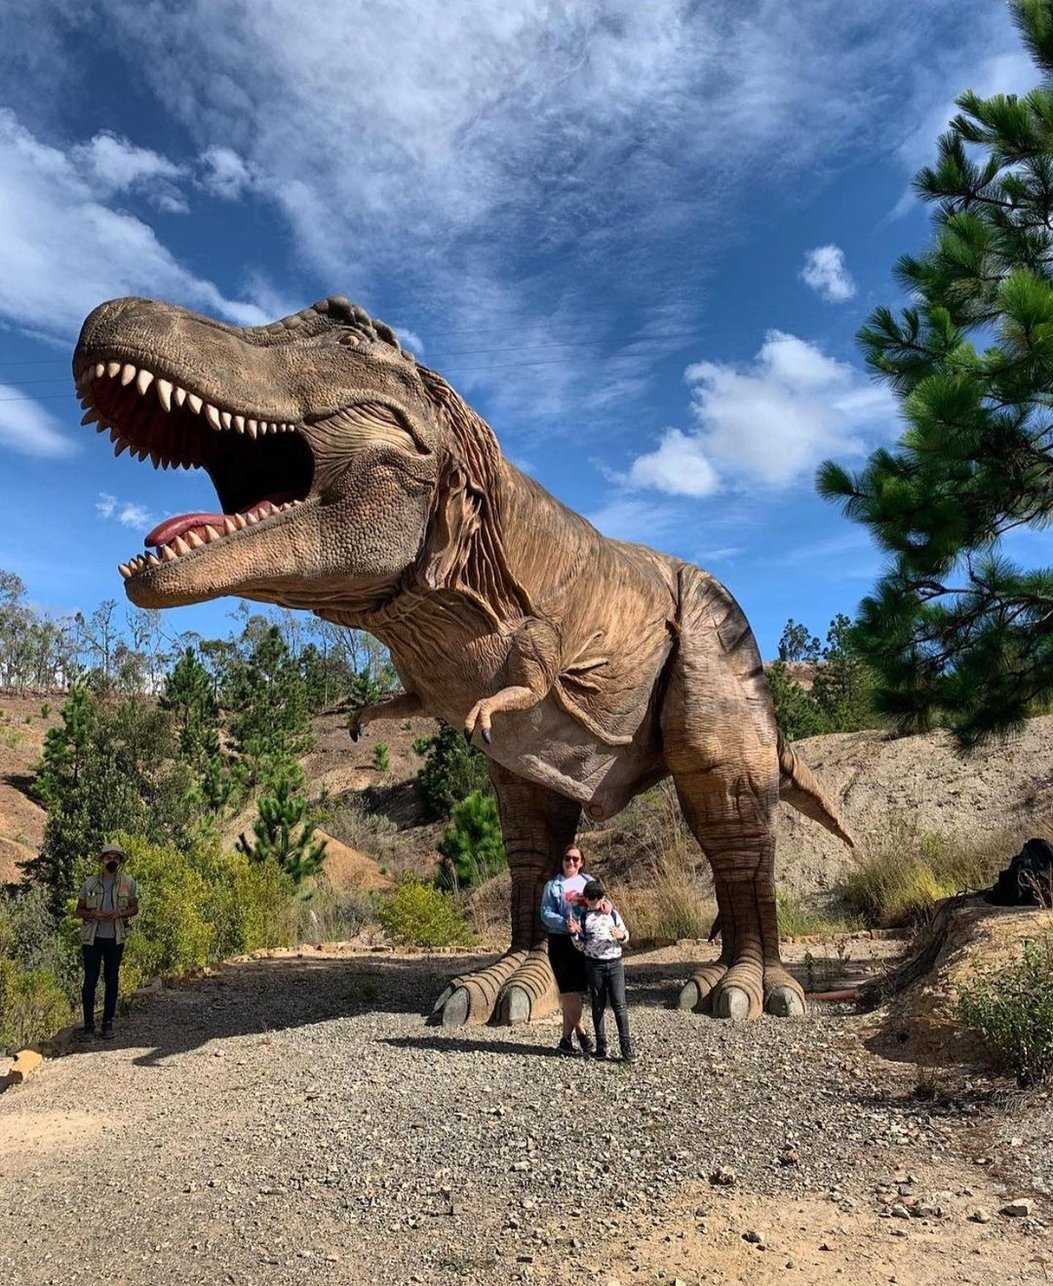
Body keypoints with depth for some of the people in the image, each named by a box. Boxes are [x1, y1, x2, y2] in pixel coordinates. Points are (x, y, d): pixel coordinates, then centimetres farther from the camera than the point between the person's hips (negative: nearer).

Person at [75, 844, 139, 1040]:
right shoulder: (90, 883, -1)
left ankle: (108, 1023, 16)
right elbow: (79, 910, 6)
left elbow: (135, 908, 7)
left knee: (111, 982, 7)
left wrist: (119, 913, -13)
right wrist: (92, 914, -16)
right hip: (92, 938, 0)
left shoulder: (128, 883, -1)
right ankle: (89, 1024, 13)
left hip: (115, 939, 1)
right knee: (90, 981, 1)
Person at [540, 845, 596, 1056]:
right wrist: (564, 923, -22)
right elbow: (546, 913, -6)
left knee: (578, 991, 5)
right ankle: (581, 1033, 4)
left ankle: (566, 1038, 15)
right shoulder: (553, 886, 3)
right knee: (569, 991, -8)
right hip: (561, 942, -3)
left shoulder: (588, 882, 12)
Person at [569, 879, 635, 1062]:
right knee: (598, 1005, 8)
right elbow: (581, 946, 4)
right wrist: (574, 934, -15)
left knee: (619, 1004, -4)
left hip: (615, 963, 0)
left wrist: (621, 936, -11)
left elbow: (626, 936, 11)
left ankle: (626, 1046, 0)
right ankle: (601, 1044, 18)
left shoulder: (612, 913, 4)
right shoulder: (581, 917, 1)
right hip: (594, 965, 0)